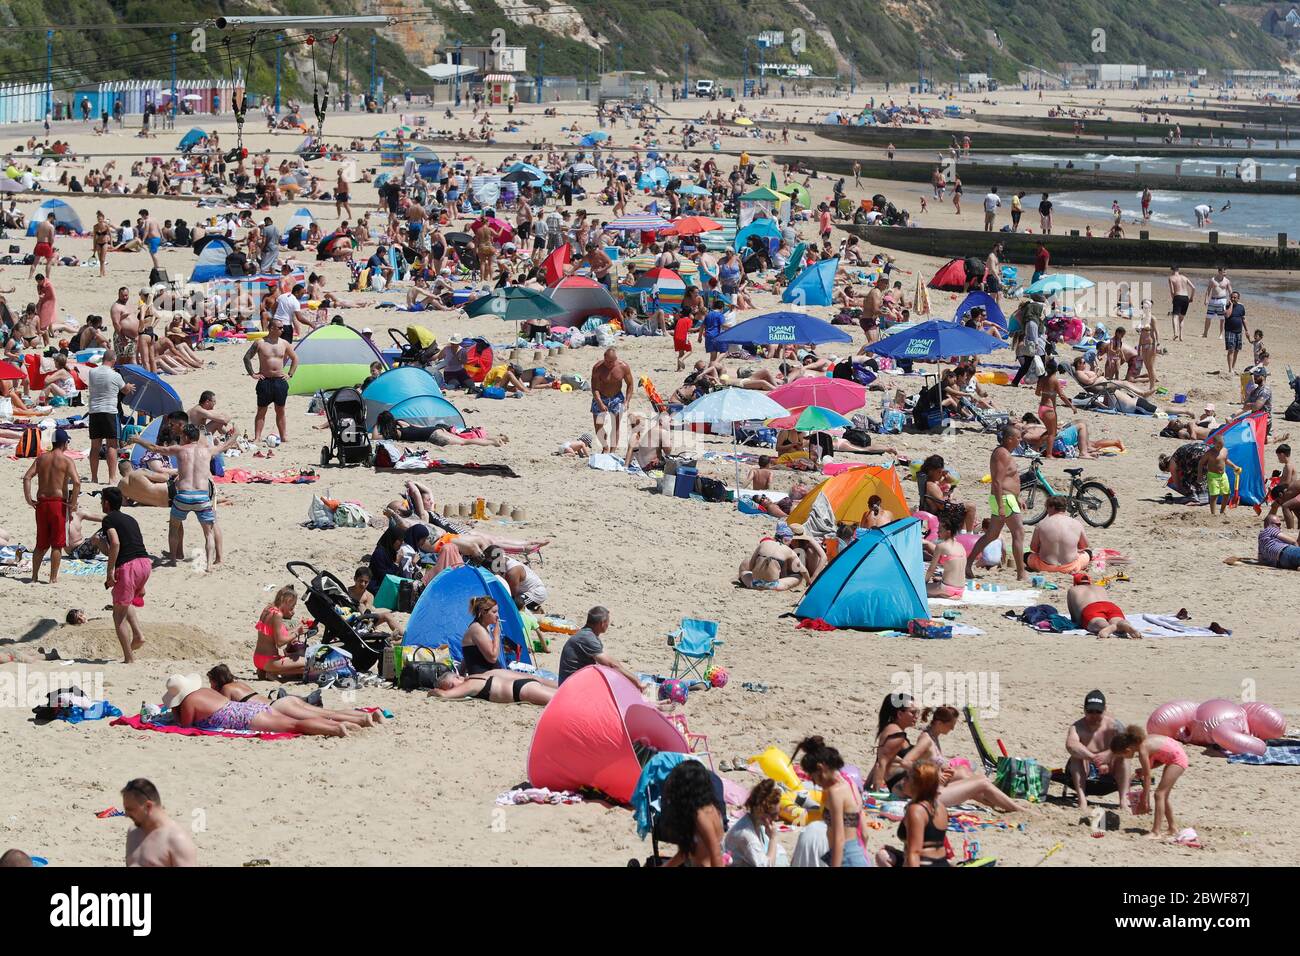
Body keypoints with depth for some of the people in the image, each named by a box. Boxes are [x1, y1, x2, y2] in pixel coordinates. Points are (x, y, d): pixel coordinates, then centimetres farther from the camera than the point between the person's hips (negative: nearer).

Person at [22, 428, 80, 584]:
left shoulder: (41, 458, 9)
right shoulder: (66, 460, -5)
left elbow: (27, 477, 0)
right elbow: (76, 482, -18)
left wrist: (28, 499, 2)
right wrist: (73, 504, -10)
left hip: (41, 502, 4)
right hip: (59, 503, -4)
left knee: (41, 544, 15)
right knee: (57, 544, 3)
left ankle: (34, 576, 17)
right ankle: (53, 578, 2)